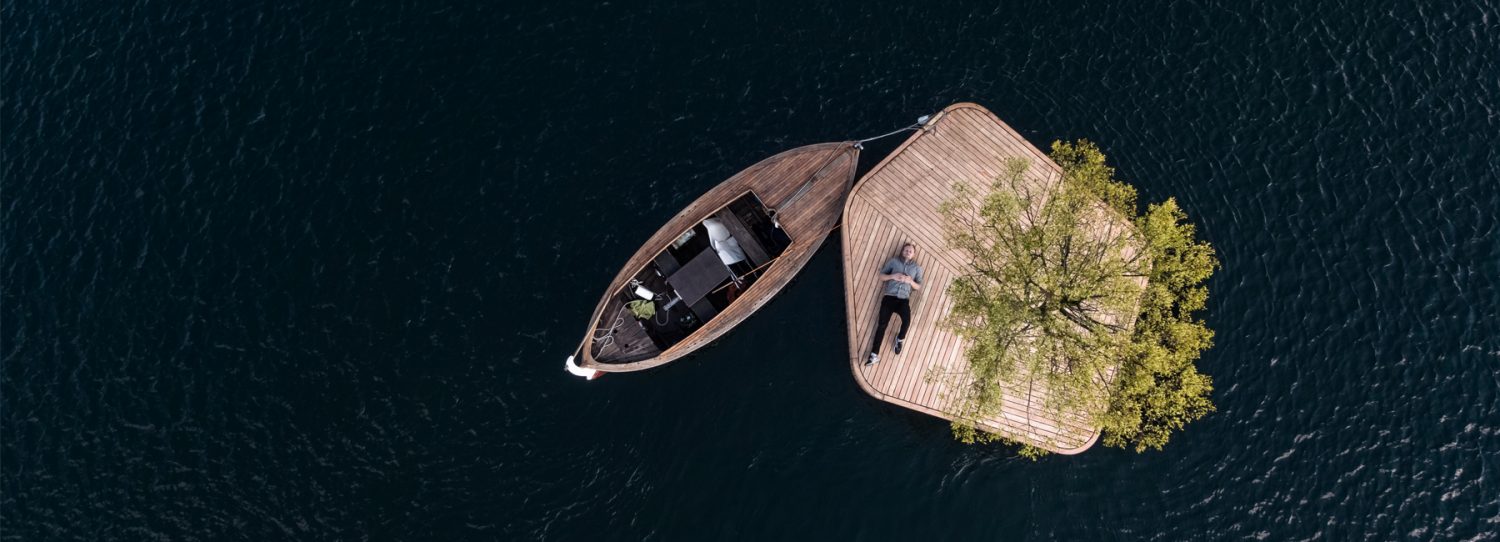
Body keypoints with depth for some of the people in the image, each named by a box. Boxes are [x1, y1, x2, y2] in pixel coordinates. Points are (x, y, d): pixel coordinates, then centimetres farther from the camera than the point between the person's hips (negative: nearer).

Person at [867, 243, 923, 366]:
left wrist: (910, 281, -8)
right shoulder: (893, 261, 12)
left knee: (907, 320, -27)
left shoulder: (917, 268, 15)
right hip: (889, 296, 0)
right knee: (882, 324, -10)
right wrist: (892, 276, -9)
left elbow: (919, 287, 12)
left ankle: (900, 339, 6)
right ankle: (874, 355, -8)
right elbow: (881, 275, 10)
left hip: (904, 299, 0)